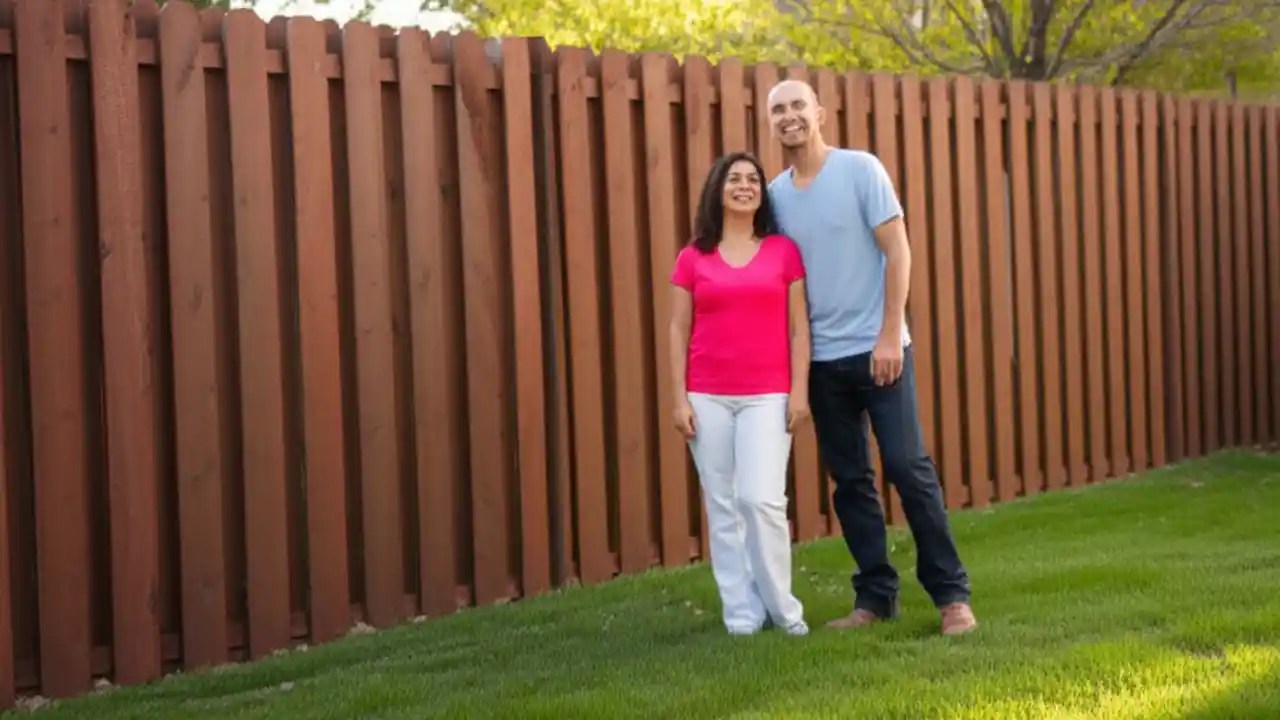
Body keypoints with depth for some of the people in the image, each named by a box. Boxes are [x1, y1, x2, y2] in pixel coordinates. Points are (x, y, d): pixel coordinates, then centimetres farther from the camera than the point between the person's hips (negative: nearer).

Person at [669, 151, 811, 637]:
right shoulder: (693, 258, 6)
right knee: (722, 506, 2)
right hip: (708, 397, 2)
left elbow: (798, 326, 4)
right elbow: (678, 331, 6)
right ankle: (742, 613, 8)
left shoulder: (783, 251, 5)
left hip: (767, 395, -1)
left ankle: (781, 607, 3)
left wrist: (800, 390, -3)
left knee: (760, 498, -13)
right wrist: (679, 397, -1)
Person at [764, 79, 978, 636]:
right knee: (849, 481, 7)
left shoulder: (860, 170, -5)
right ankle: (875, 596, 15)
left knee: (909, 468, -5)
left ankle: (951, 594, 2)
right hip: (821, 357, 4)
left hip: (878, 347, -4)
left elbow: (897, 251, -8)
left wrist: (890, 335, -13)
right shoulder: (775, 192, 7)